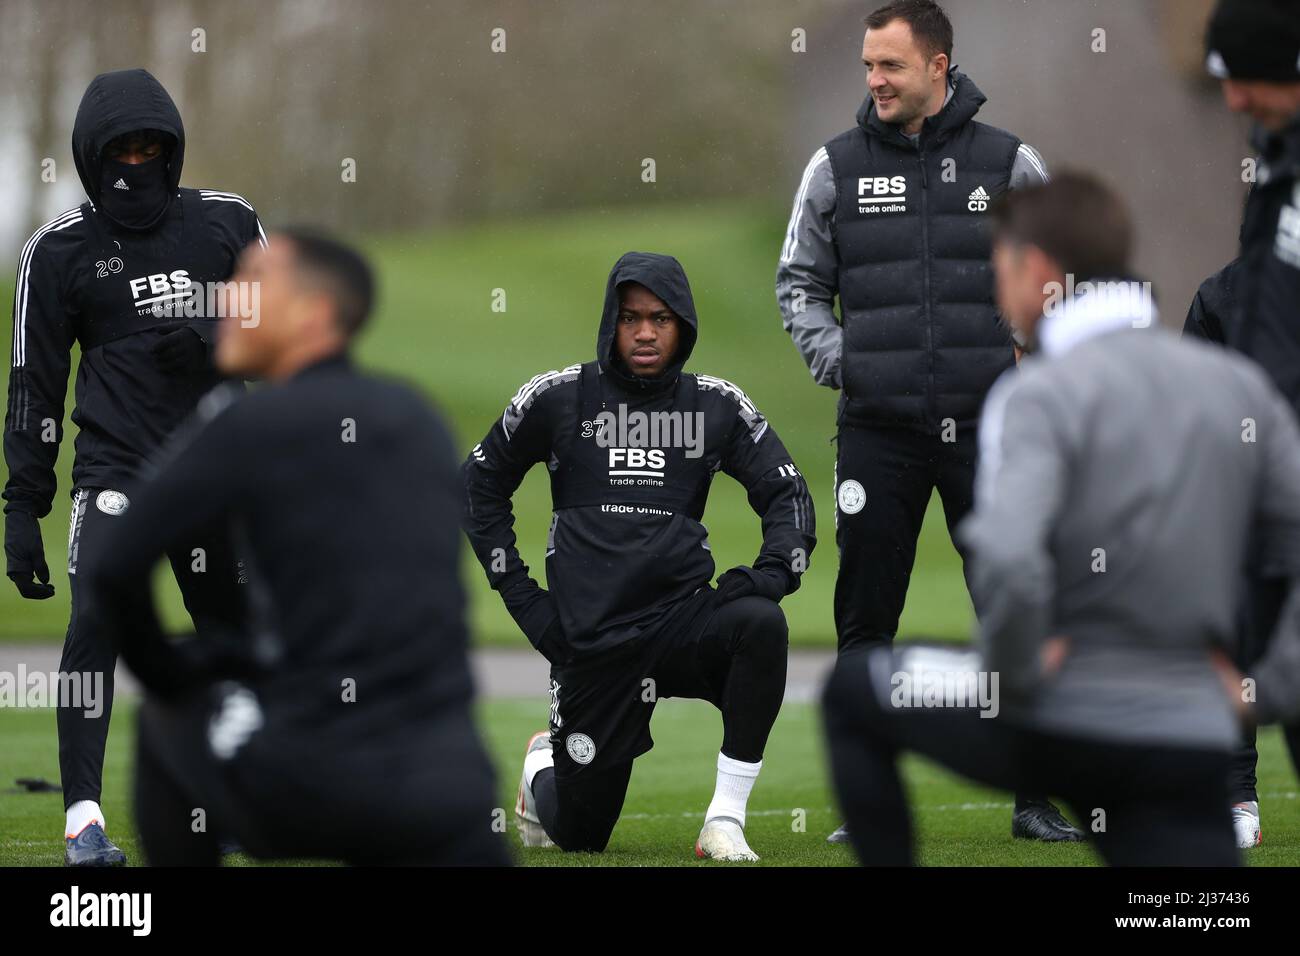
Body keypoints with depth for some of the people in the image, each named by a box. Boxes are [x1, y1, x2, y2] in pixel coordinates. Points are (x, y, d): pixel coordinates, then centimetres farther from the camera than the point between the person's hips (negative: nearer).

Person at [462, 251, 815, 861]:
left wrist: (769, 574, -14)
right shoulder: (557, 399, 1)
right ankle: (544, 766, 41)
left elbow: (789, 496, 6)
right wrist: (521, 596, 4)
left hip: (683, 619, 1)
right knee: (580, 833, 2)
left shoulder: (717, 406, 4)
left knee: (761, 624, -34)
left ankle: (726, 819, -23)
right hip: (590, 639, -1)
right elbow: (481, 488, 12)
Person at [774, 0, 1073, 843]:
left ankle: (1037, 798, 8)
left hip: (986, 427, -1)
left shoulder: (1010, 165, 3)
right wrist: (834, 357, -3)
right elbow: (799, 282, 13)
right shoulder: (837, 168, 5)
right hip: (877, 433, 1)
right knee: (866, 620, 3)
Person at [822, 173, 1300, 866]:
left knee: (853, 691, 22)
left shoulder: (1039, 395, -10)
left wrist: (1012, 671, -11)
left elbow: (1007, 561, -27)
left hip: (1060, 727, -4)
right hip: (1194, 743, 4)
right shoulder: (1241, 386, 8)